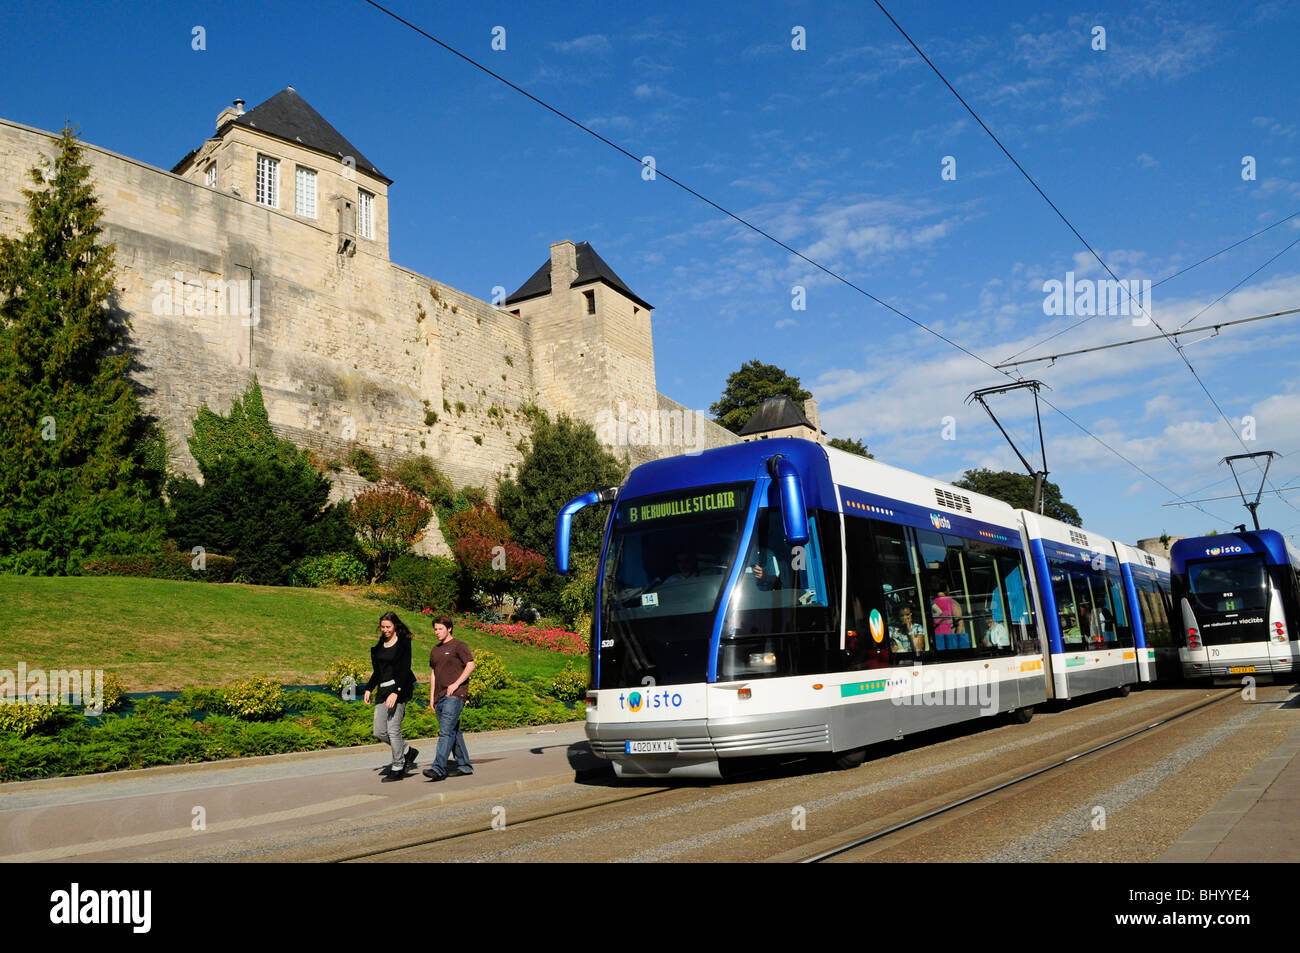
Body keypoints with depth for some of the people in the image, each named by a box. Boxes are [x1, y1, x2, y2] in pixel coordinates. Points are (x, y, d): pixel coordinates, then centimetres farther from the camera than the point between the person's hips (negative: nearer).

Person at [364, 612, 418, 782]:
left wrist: (395, 692, -23)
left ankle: (398, 768, 3)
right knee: (379, 732, 4)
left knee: (393, 729, -9)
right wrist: (369, 689, 12)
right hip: (382, 690, 7)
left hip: (399, 688, -7)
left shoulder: (403, 643, -7)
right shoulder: (380, 644, 15)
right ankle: (408, 751, 23)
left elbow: (405, 670, -14)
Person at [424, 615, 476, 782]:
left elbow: (470, 665, -10)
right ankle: (464, 766, 19)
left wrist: (456, 684, -16)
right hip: (440, 697, 8)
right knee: (454, 731, 11)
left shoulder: (459, 646, -3)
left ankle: (439, 768, -23)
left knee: (446, 731, -16)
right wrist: (432, 697, 17)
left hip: (455, 695, -8)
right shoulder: (435, 650, 20)